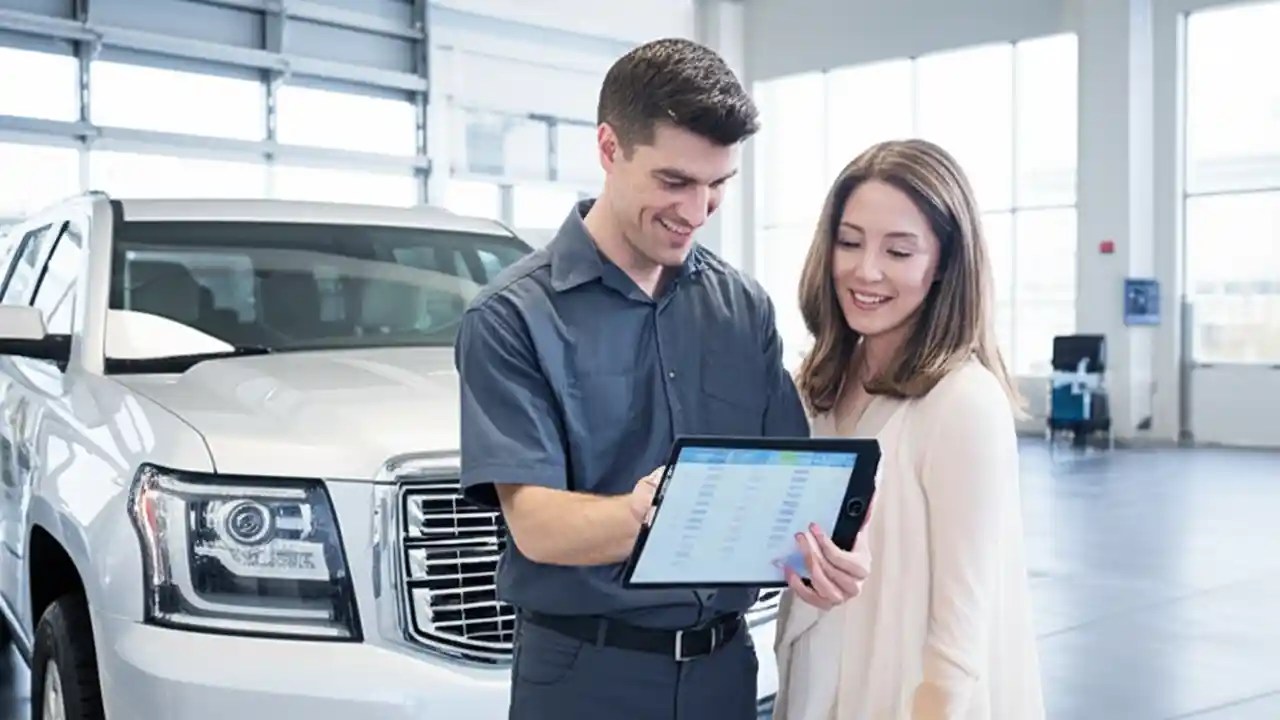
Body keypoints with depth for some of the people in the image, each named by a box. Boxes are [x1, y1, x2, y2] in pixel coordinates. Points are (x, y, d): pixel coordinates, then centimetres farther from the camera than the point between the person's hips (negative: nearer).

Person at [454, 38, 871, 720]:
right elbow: (535, 523, -18)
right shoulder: (513, 316, -11)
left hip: (724, 662, 4)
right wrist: (642, 515, -38)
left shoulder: (745, 307, 5)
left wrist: (816, 545, -20)